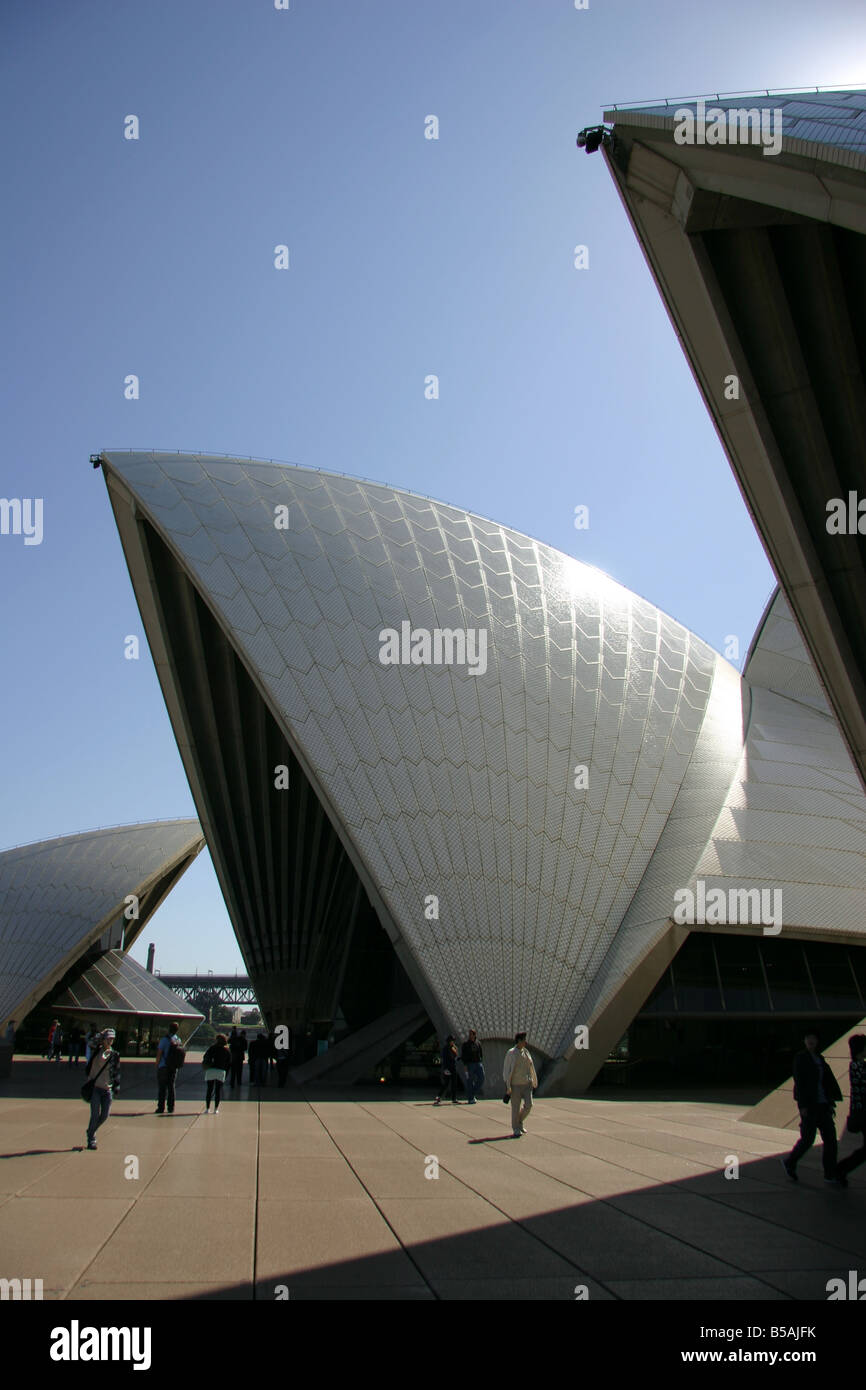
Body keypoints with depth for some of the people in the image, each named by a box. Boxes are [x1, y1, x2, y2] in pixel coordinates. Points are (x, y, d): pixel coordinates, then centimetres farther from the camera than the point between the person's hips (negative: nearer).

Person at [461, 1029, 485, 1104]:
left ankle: (473, 1094, 15)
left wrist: (481, 1063, 11)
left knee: (481, 1079, -4)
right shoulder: (465, 1044, -1)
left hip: (478, 1063, 4)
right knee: (470, 1081, -2)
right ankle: (470, 1099, 6)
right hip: (469, 1064, -4)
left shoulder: (478, 1043, 11)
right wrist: (465, 1065, -12)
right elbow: (462, 1055, -3)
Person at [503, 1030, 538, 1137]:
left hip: (527, 1083, 5)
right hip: (516, 1084, -5)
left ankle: (520, 1122, 21)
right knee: (516, 1107, 0)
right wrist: (507, 1086, -14)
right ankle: (516, 1130, 13)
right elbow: (506, 1069, -10)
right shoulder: (511, 1053, -10)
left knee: (528, 1105, -4)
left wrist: (534, 1081, 19)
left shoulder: (526, 1051, 8)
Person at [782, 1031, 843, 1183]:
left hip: (823, 1104, 6)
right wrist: (803, 1106, -18)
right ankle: (789, 1163, 18)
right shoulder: (800, 1058, -7)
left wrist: (831, 1101, 2)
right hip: (809, 1105, -6)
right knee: (807, 1139, -3)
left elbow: (828, 1080, 12)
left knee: (830, 1137, 3)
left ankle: (830, 1175, 11)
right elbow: (799, 1082, -12)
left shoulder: (820, 1058, 12)